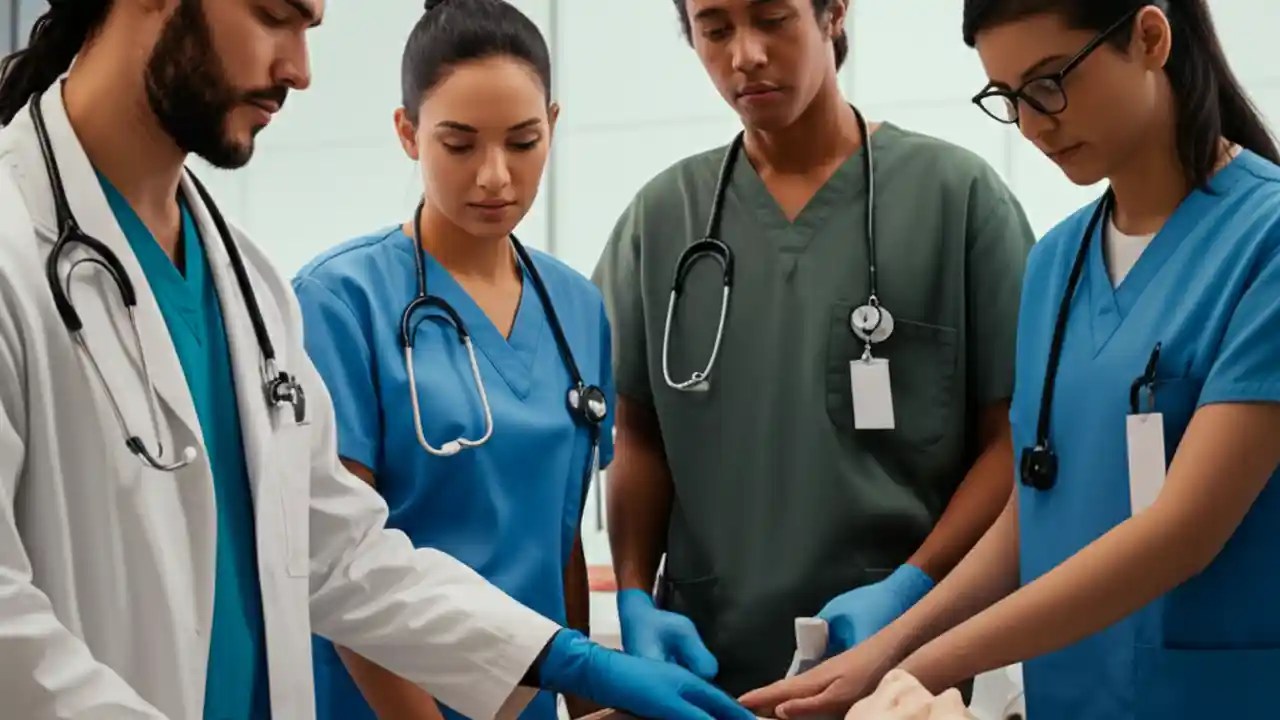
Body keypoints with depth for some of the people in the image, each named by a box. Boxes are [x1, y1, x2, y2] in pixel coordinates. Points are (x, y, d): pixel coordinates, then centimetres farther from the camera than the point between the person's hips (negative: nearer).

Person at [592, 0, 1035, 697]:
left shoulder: (957, 194, -4)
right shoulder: (661, 215, 5)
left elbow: (1014, 438, -4)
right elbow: (640, 435, 9)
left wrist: (909, 589, -15)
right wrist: (635, 599, -4)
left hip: (902, 659, -2)